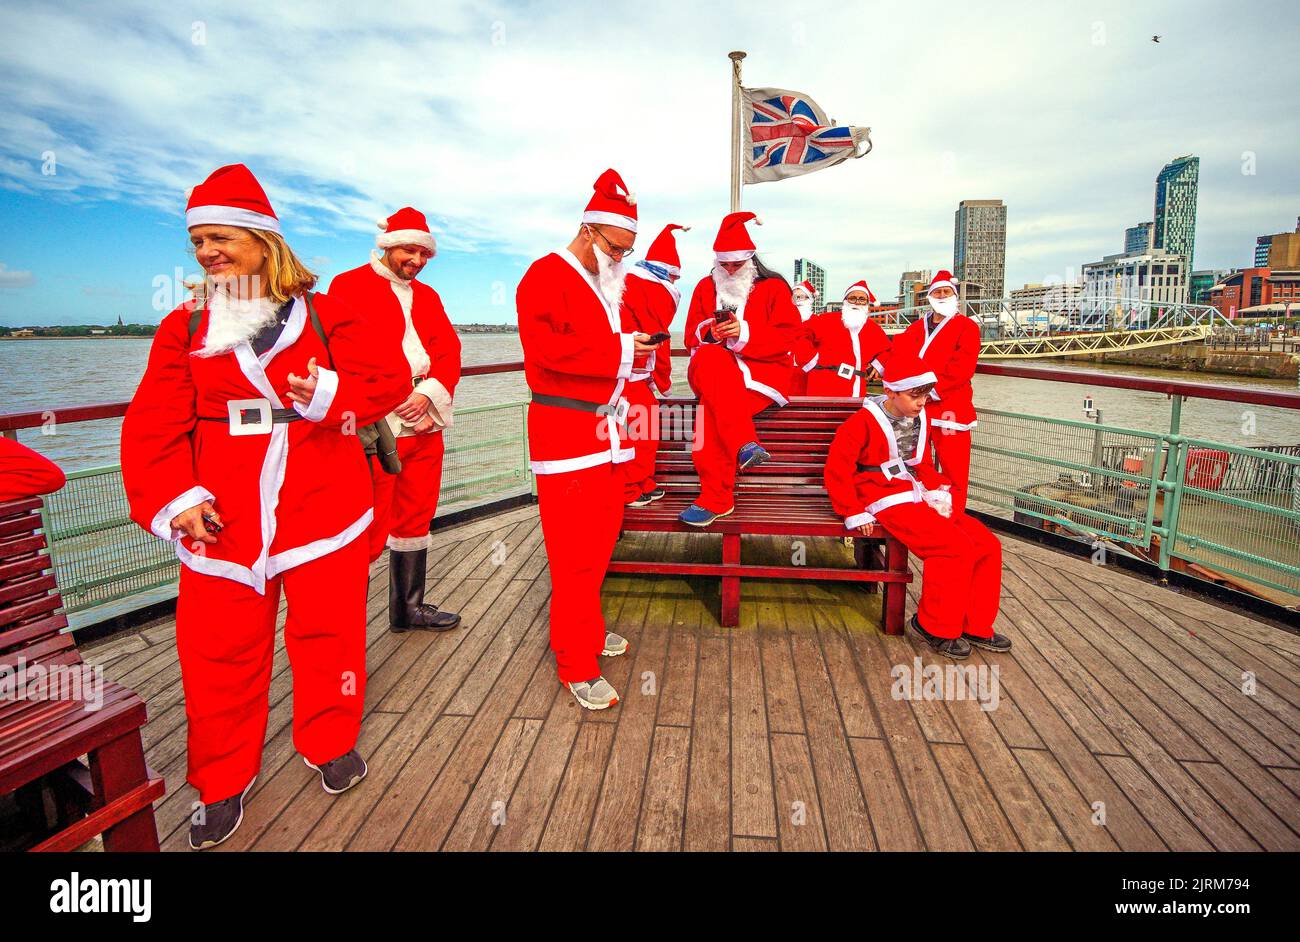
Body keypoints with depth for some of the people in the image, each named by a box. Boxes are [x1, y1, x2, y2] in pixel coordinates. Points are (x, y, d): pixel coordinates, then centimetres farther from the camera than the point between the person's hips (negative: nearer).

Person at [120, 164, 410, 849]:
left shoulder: (324, 317, 3)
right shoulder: (184, 328, 9)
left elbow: (387, 376, -4)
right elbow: (154, 426, 4)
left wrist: (332, 394, -23)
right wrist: (174, 497, -9)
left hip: (323, 515, -2)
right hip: (221, 524, 2)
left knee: (327, 634, 9)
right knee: (220, 651, 9)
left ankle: (331, 744, 34)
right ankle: (223, 782, 31)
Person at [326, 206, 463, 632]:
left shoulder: (427, 295, 19)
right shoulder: (349, 285, 0)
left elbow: (449, 351, 8)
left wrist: (427, 395, -9)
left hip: (425, 424, 7)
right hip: (377, 427, -7)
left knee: (416, 517, 14)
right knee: (370, 526, -6)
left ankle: (409, 608, 27)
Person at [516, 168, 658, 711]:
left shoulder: (605, 285, 22)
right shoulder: (546, 276, -8)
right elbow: (547, 348, -22)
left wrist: (635, 350, 8)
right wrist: (619, 351, -19)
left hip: (606, 429, 9)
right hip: (565, 430, -9)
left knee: (601, 537, 15)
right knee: (575, 549, -7)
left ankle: (581, 629, 32)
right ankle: (578, 663, 4)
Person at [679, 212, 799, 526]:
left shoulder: (773, 287, 10)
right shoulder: (705, 287, 19)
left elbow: (787, 335, -1)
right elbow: (692, 337, 17)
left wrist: (744, 332, -17)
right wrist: (709, 333, -9)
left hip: (761, 369, -2)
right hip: (711, 367, 3)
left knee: (712, 406, -36)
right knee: (711, 359, -38)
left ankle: (716, 497, -37)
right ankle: (744, 443, -46)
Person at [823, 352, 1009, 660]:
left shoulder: (921, 418, 13)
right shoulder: (864, 422, -11)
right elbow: (837, 470, -12)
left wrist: (937, 490, 7)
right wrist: (855, 513, -16)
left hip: (920, 498, 8)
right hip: (889, 502, -8)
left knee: (987, 544, -3)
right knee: (956, 548, -23)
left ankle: (975, 626, 12)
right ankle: (935, 627, -3)